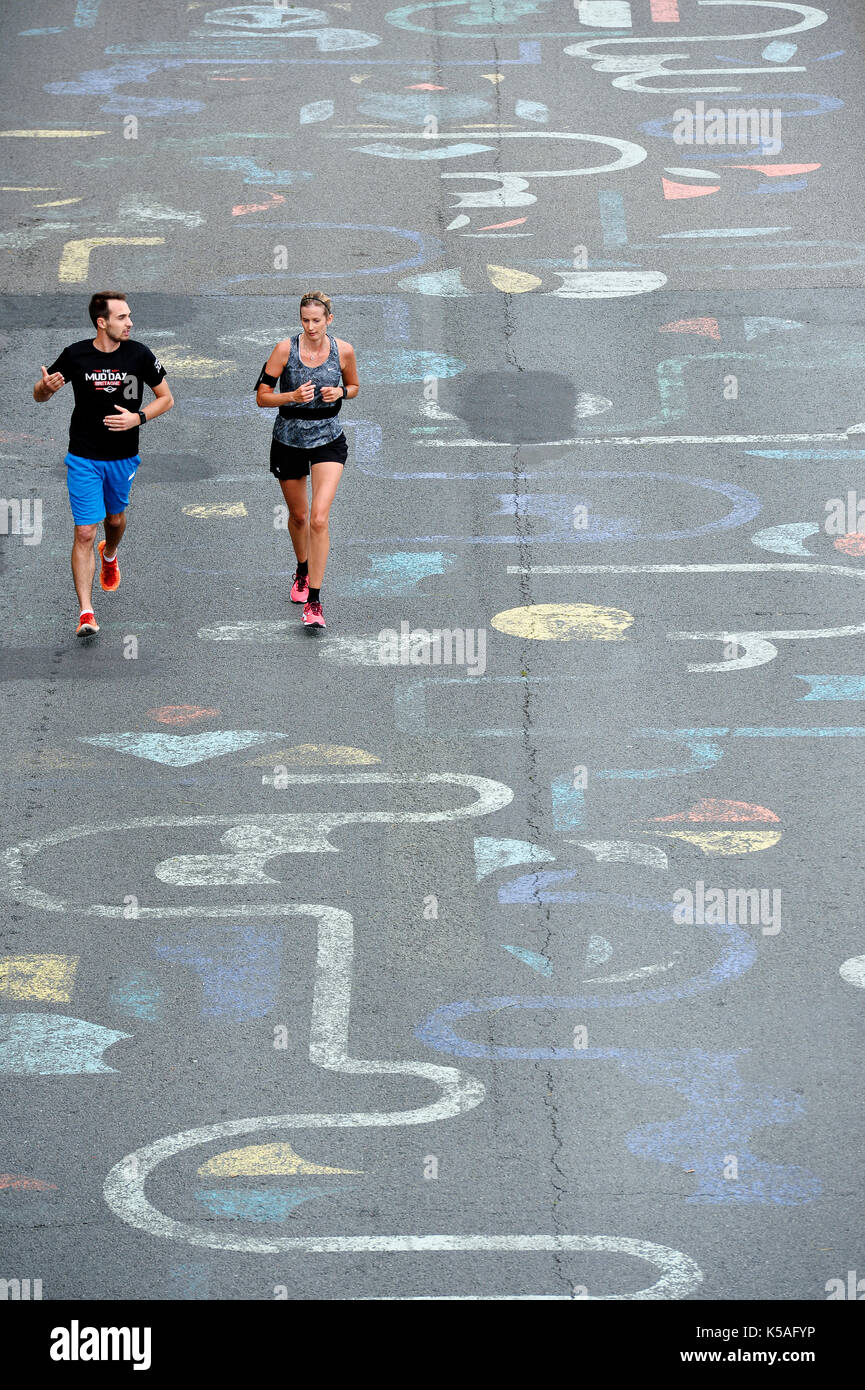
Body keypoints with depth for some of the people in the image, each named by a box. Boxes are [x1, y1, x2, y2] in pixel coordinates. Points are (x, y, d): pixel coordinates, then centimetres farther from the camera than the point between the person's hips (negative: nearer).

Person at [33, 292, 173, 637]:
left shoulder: (139, 355, -9)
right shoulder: (75, 355, -10)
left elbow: (166, 398, 2)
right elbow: (39, 395, 2)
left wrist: (137, 418, -16)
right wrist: (46, 386, -23)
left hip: (123, 458, 2)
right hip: (83, 459, -2)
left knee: (115, 518, 24)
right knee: (85, 533, -9)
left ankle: (109, 556, 60)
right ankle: (86, 613, -9)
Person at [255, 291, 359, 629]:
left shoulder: (343, 350, -7)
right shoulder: (285, 349, -12)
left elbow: (353, 386, 12)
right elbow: (262, 397, -10)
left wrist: (341, 392, -12)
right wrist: (294, 396, -27)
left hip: (328, 440, -1)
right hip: (289, 440, 1)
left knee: (319, 518, -16)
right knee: (298, 515, 17)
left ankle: (314, 601, -14)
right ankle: (302, 571, 48)